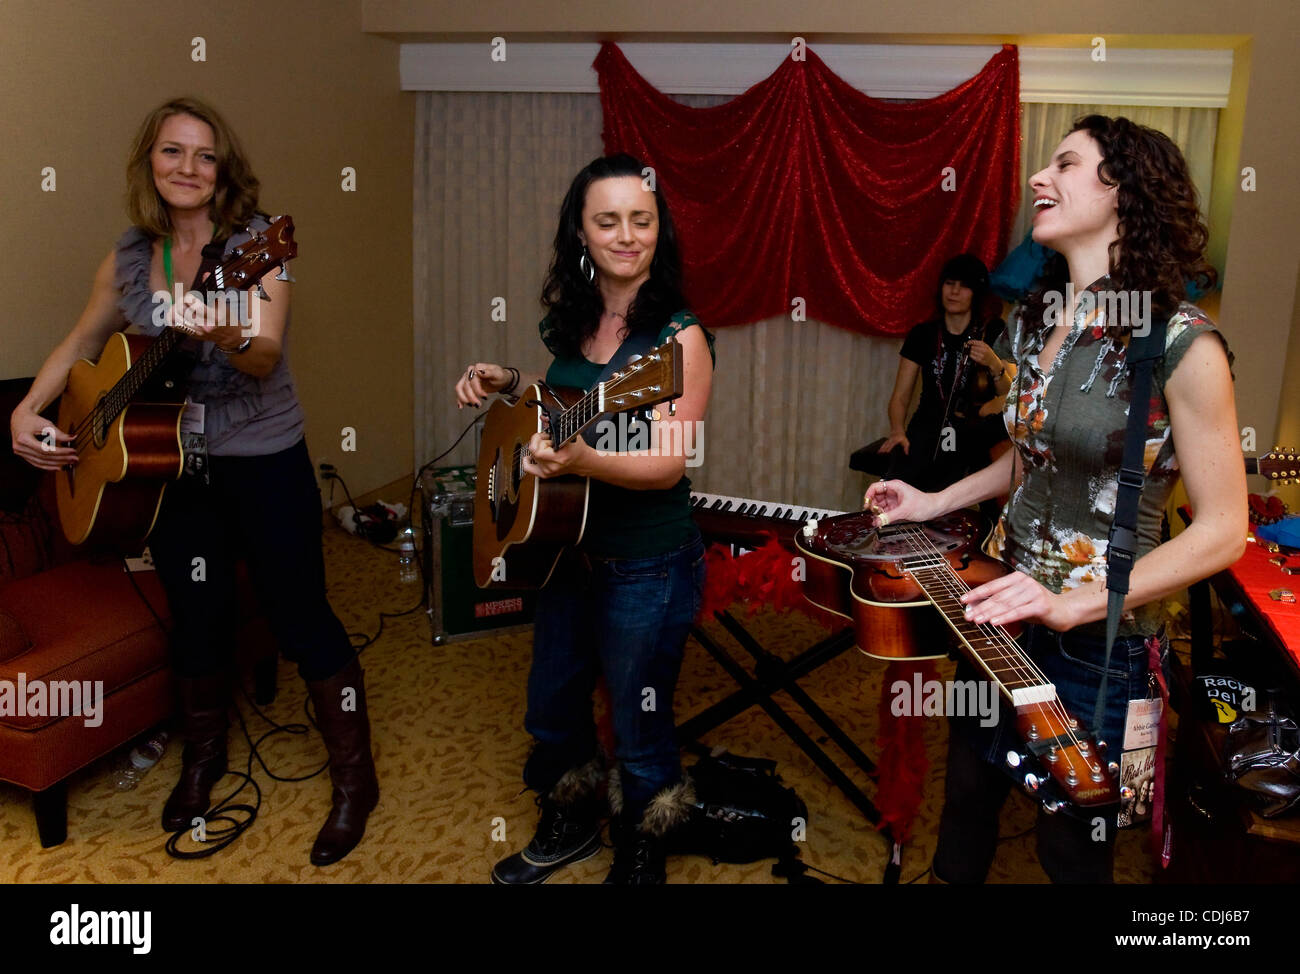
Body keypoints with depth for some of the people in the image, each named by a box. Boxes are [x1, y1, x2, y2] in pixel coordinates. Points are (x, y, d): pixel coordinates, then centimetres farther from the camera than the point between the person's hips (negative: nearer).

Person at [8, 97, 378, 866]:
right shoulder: (128, 259, 2)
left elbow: (266, 359, -25)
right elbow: (82, 344, 16)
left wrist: (231, 340, -47)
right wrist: (28, 410, 3)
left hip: (264, 460, -4)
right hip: (170, 462, 5)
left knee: (300, 615, -1)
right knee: (199, 616, 14)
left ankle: (356, 778, 15)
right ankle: (205, 756, 39)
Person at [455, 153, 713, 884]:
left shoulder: (679, 336, -18)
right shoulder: (571, 318, 2)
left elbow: (668, 464, -23)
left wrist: (580, 460, -39)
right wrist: (508, 381, 4)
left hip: (648, 570, -7)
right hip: (567, 551, 7)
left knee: (638, 734, 9)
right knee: (552, 708, 22)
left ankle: (640, 862, 36)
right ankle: (571, 829, 49)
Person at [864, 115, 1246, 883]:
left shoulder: (1180, 343, -20)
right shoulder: (1036, 318, 2)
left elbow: (1223, 531, -18)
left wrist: (1074, 604, -24)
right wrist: (937, 502, 11)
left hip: (1099, 639, -6)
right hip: (1002, 606, 6)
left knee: (1073, 846, 14)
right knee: (968, 791, 23)